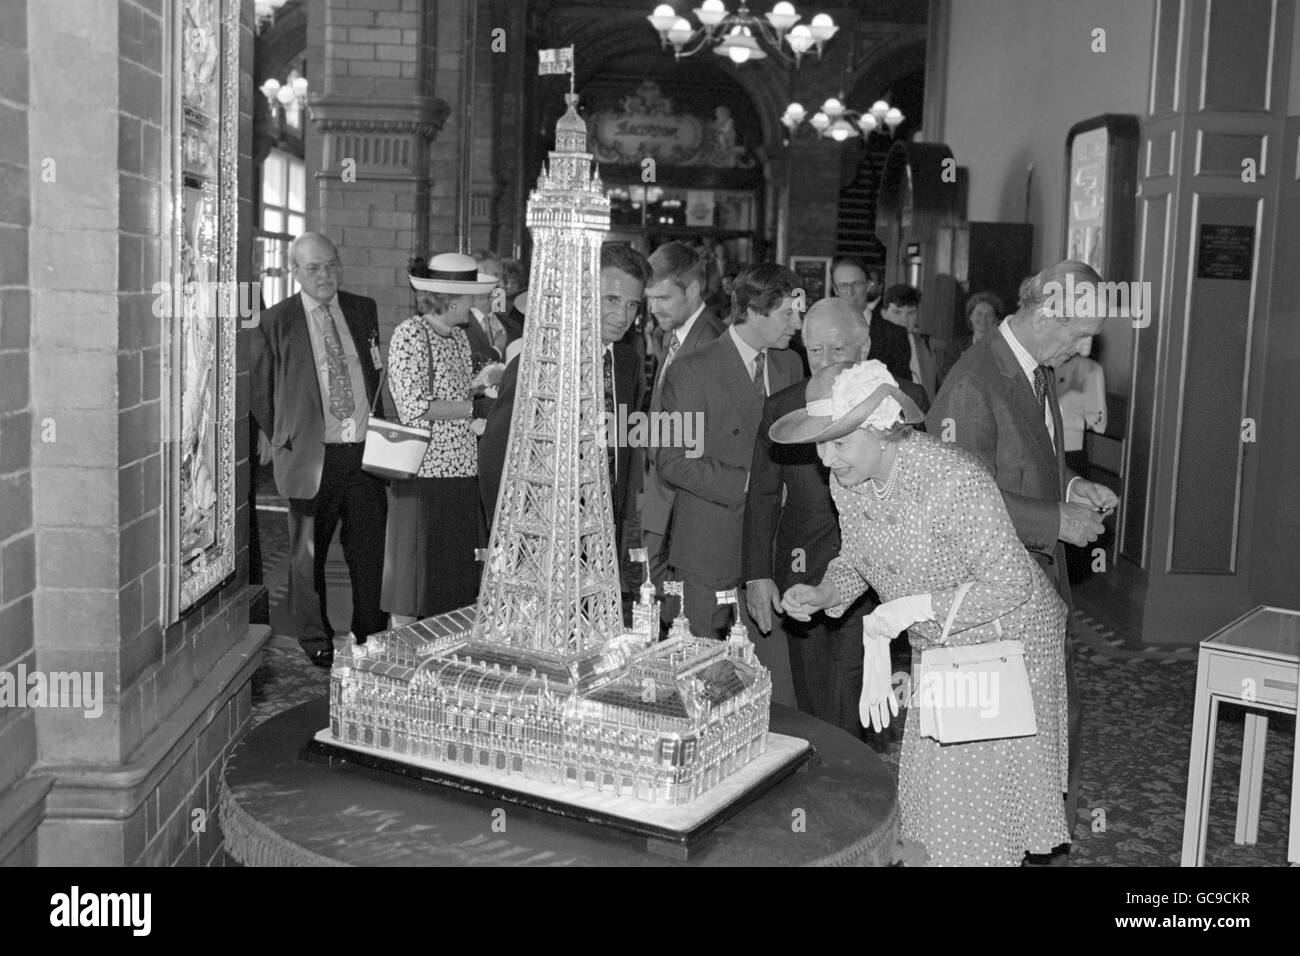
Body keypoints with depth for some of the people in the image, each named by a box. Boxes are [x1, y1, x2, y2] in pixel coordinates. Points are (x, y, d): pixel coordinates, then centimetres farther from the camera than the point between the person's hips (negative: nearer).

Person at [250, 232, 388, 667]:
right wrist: (279, 442, 2)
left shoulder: (363, 310, 10)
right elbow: (260, 391, 4)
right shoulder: (276, 321, -1)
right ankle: (317, 642, 22)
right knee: (307, 554, 6)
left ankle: (371, 638, 24)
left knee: (370, 548, 8)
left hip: (364, 450, 3)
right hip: (312, 453, -3)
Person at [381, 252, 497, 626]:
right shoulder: (410, 333, -10)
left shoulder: (458, 335, 15)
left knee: (456, 574, 10)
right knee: (414, 567, 0)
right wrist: (474, 406, -14)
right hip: (423, 472, -8)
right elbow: (415, 406, -18)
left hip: (461, 470, 8)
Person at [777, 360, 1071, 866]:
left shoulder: (955, 481, -32)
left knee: (985, 794, 2)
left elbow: (1010, 585, -28)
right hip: (936, 648, 7)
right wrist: (821, 594, -13)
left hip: (1007, 639, -7)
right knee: (931, 786, 13)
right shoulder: (847, 481, -9)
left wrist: (912, 607, -33)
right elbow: (856, 558, 8)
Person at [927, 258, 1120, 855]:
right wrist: (1057, 521, -21)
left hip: (1043, 572, 9)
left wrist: (1070, 487, 5)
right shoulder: (973, 382, -22)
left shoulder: (1039, 372, 8)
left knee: (1060, 719, 17)